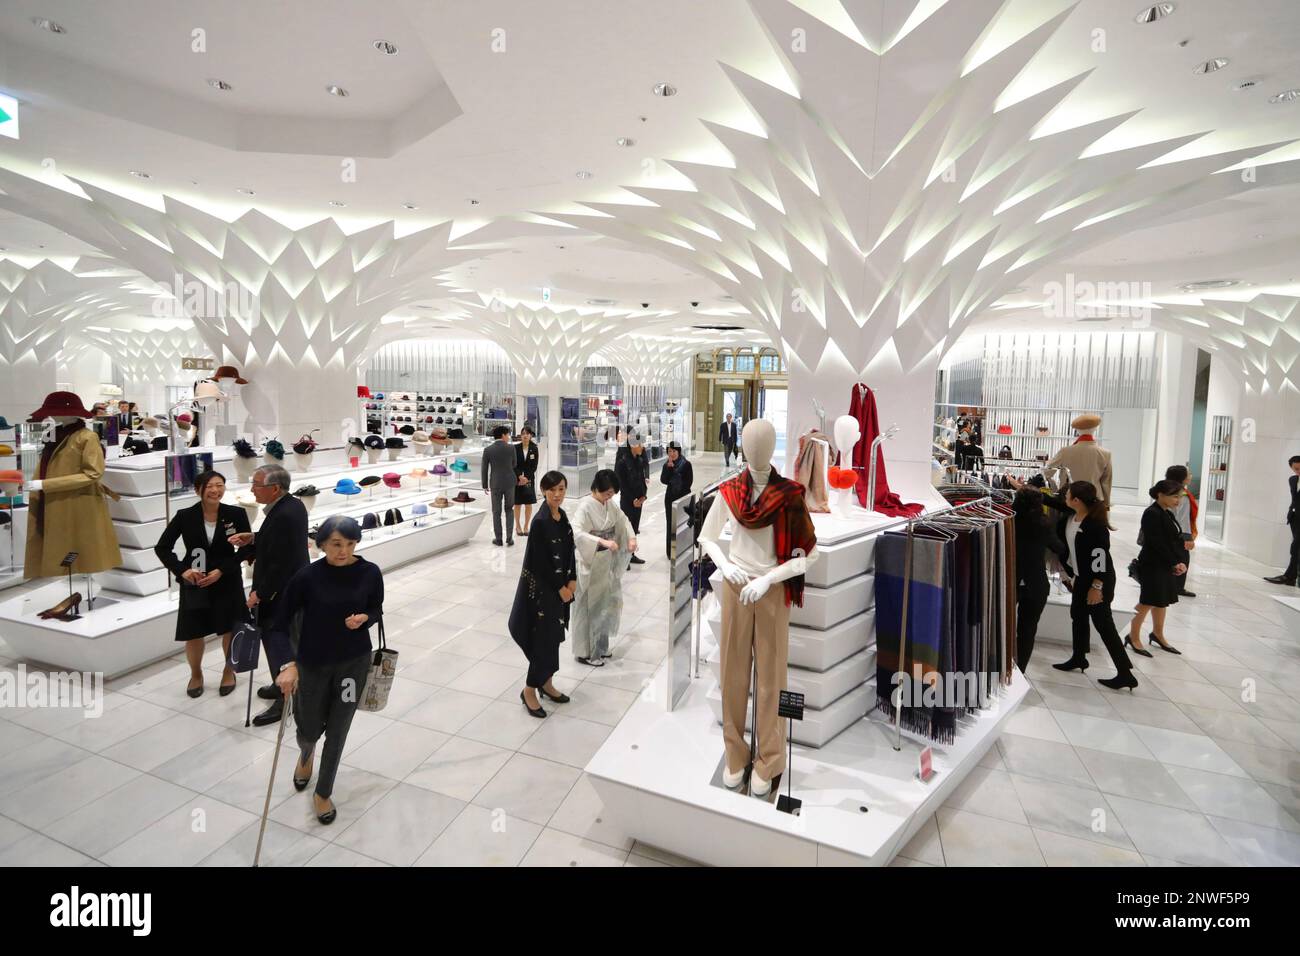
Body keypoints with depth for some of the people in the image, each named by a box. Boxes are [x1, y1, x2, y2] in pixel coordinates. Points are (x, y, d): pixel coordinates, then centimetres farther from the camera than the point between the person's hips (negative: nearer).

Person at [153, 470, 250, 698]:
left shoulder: (236, 514, -10)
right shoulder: (185, 516, -8)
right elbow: (162, 547, 0)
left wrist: (221, 570, -15)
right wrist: (181, 570, -15)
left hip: (227, 582, 0)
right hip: (194, 584, 1)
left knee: (230, 630, 10)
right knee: (193, 634, 8)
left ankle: (229, 671, 36)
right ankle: (196, 675, 35)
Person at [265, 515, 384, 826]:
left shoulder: (370, 573, -13)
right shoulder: (307, 576, -18)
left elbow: (377, 611, 3)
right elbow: (279, 624, -12)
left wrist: (364, 618, -20)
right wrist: (288, 663, -25)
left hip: (354, 662, 0)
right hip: (313, 664, 0)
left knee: (337, 730, 10)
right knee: (310, 730, 17)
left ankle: (323, 793, 34)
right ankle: (306, 754, 56)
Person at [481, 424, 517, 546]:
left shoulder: (488, 450, -5)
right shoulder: (511, 448, -6)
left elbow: (484, 469, 0)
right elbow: (514, 465, 4)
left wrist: (485, 485, 9)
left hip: (495, 483, 0)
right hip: (510, 482, 0)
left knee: (496, 512, 9)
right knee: (509, 510, 13)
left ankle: (498, 539, 13)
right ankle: (509, 538, 9)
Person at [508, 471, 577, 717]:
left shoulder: (562, 516, 5)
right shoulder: (540, 521, -20)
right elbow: (540, 561, -19)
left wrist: (571, 581, 1)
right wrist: (560, 587, -12)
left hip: (560, 585, 8)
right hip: (542, 588, -8)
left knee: (553, 635, 16)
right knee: (544, 638, -1)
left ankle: (545, 683, 31)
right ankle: (529, 690, 14)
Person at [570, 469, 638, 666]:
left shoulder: (609, 504, 3)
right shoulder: (585, 506, -19)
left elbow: (623, 520, 15)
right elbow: (577, 533, -31)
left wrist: (631, 538, -4)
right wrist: (603, 541, -39)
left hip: (607, 563, 7)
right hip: (591, 564, -7)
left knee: (605, 603, 16)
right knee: (589, 607, 3)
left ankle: (599, 646, 33)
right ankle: (585, 652, 16)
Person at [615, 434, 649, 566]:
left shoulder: (640, 458, 3)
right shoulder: (622, 461, -18)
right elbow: (621, 483, -15)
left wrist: (643, 496, 2)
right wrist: (632, 499, -12)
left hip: (638, 498, 7)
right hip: (627, 499, -7)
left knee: (635, 527, 14)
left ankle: (631, 555, 26)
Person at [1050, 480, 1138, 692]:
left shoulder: (1095, 523, -24)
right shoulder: (1072, 518, 4)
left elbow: (1100, 555, -24)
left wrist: (1097, 586, -22)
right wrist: (1073, 576, 21)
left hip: (1099, 580, -10)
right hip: (1081, 578, 10)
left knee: (1103, 624, -5)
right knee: (1078, 616, 19)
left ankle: (1125, 673, 2)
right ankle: (1079, 658, 35)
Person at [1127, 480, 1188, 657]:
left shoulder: (1168, 514, 11)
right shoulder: (1152, 514, -16)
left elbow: (1176, 540, 8)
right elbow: (1158, 544, -18)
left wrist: (1180, 562, -4)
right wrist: (1175, 563, -12)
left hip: (1167, 566, 9)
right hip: (1153, 566, -9)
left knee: (1163, 601, 17)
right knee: (1147, 602, -3)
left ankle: (1158, 634, 32)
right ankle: (1134, 637, 9)